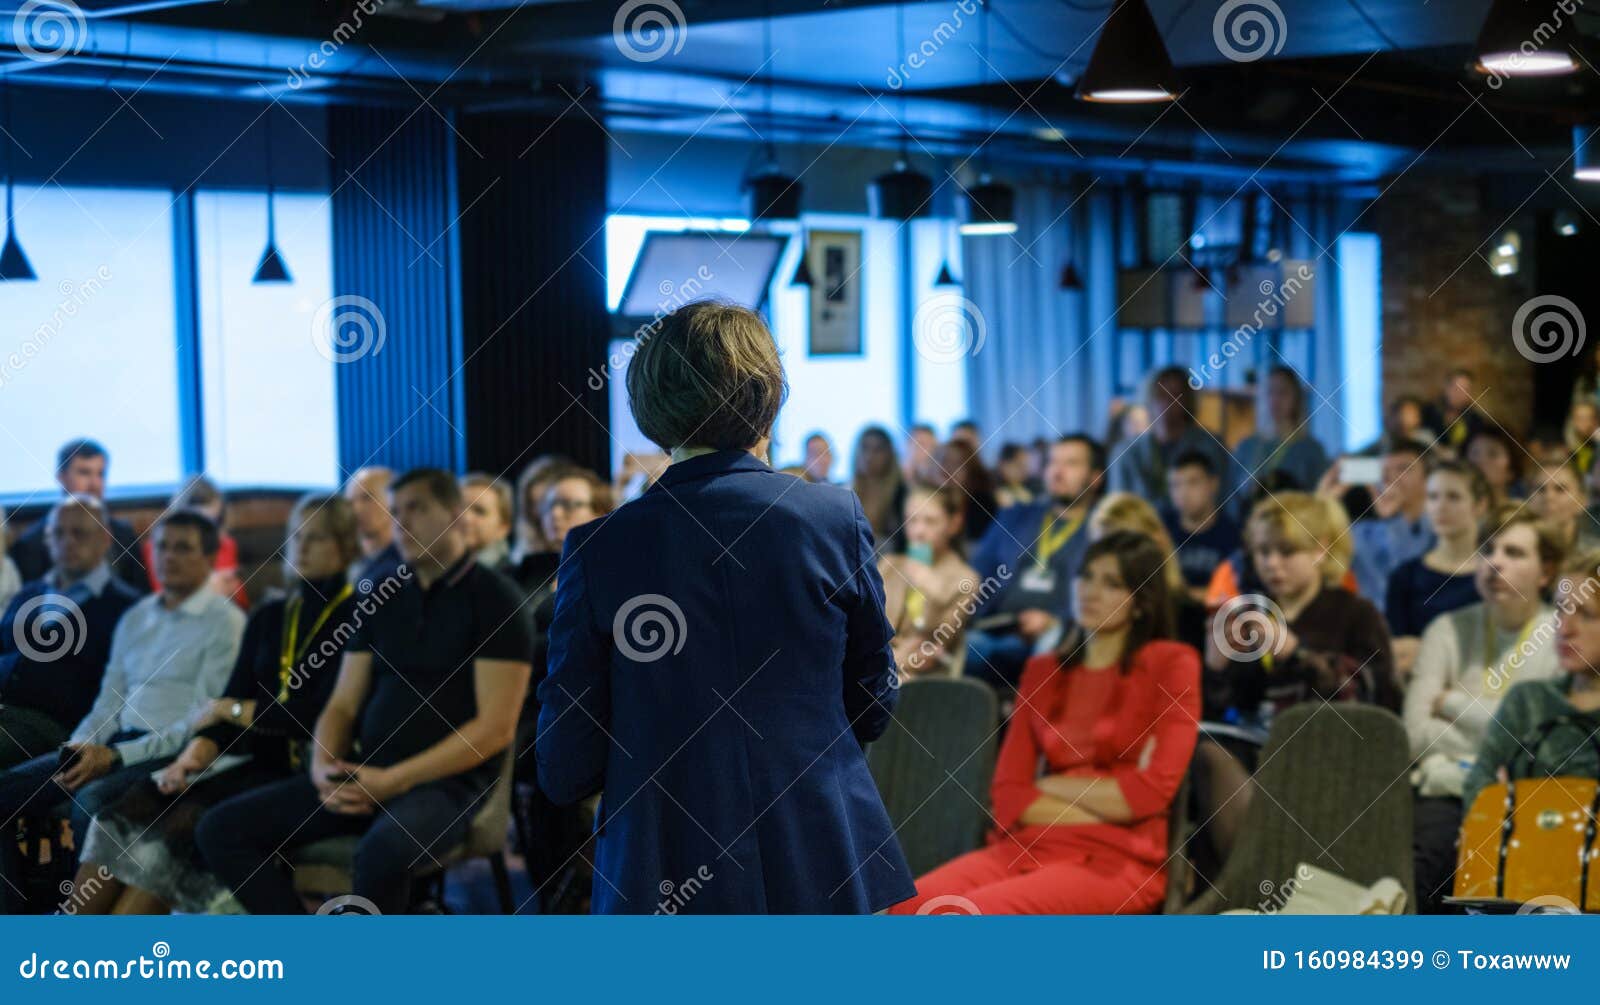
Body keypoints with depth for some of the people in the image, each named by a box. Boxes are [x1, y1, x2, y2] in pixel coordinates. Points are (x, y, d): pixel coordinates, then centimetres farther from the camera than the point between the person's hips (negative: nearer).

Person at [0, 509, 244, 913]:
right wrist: (79, 746, -3)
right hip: (114, 743, 7)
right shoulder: (135, 619, 21)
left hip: (173, 754, -7)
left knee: (92, 799, -36)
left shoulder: (225, 622, -1)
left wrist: (116, 756, -17)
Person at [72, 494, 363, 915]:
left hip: (302, 770, -6)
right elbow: (227, 701, 12)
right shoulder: (267, 617, 21)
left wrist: (235, 710, 1)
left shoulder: (358, 615, 0)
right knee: (126, 814, -20)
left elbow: (321, 712, -11)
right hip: (251, 761, 6)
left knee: (183, 823, -30)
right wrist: (198, 750, -9)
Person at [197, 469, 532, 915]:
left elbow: (496, 727, -10)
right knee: (220, 830, -9)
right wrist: (324, 767, -7)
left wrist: (396, 780, -16)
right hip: (365, 774, 7)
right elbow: (342, 705, 15)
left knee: (384, 851, -40)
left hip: (446, 779, -7)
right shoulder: (383, 599, 16)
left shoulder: (492, 597, -3)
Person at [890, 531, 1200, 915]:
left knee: (978, 911, -31)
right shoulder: (1042, 672, 18)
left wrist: (1051, 785, 2)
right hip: (1032, 845, 5)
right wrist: (1108, 806, -5)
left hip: (1117, 858, -5)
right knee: (914, 905, -24)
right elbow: (1008, 795, 7)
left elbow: (1153, 791, -8)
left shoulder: (1171, 664, 3)